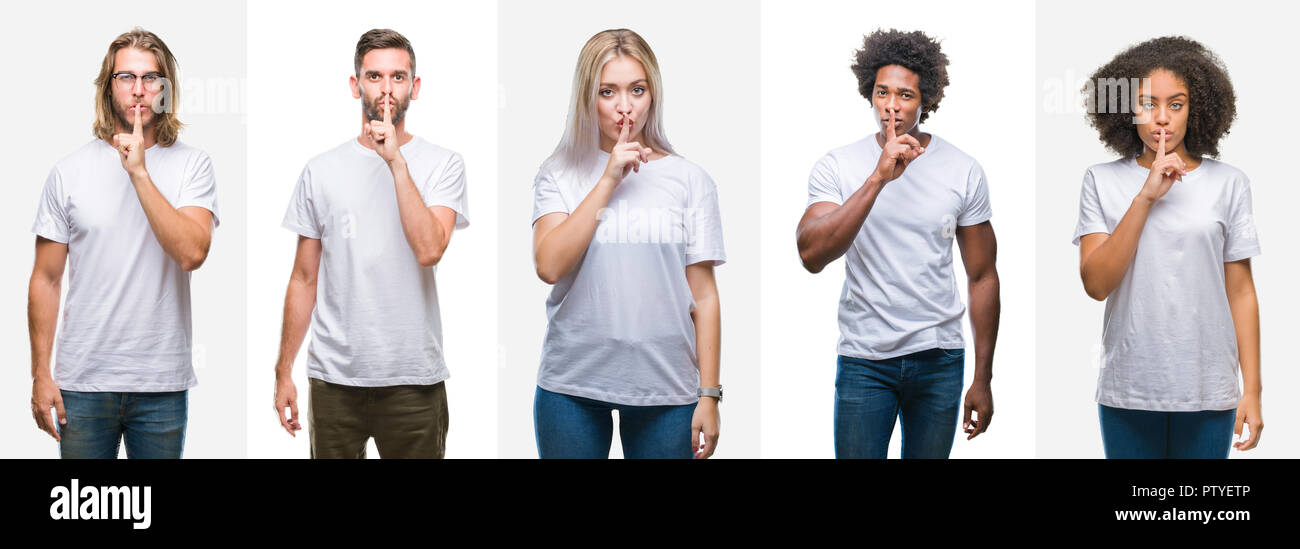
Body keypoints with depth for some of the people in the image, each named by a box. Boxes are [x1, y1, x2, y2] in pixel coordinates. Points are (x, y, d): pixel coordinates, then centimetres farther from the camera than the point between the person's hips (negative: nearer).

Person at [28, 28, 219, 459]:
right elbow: (45, 280, 5)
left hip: (162, 382, -1)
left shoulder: (192, 165, -1)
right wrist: (40, 374, 1)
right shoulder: (69, 171, 3)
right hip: (83, 381, 1)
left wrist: (139, 172, -18)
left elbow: (192, 253, -17)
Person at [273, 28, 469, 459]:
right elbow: (304, 280, 9)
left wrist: (396, 161, -17)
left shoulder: (442, 165, -1)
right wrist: (284, 371, 7)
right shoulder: (322, 171, 5)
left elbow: (429, 249, -18)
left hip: (414, 379, -2)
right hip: (334, 377, 2)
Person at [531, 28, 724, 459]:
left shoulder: (689, 180, 4)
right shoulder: (559, 175, 4)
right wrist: (609, 179, -11)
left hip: (665, 388, 0)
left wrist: (709, 394, 0)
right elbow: (549, 266, -11)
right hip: (572, 384, 0)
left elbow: (703, 295, 4)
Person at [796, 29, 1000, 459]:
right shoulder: (836, 167, -5)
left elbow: (982, 277, 5)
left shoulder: (963, 172, 0)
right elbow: (812, 256, -20)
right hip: (864, 359, -1)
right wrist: (879, 178, -27)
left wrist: (983, 379, 3)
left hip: (939, 358, 2)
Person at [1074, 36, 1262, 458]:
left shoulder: (1228, 183, 1)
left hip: (1207, 392, 0)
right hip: (1127, 391, 0)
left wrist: (1252, 390, -1)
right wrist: (1146, 197, -17)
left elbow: (1240, 292, 3)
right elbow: (1096, 284, -10)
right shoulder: (1102, 181, 0)